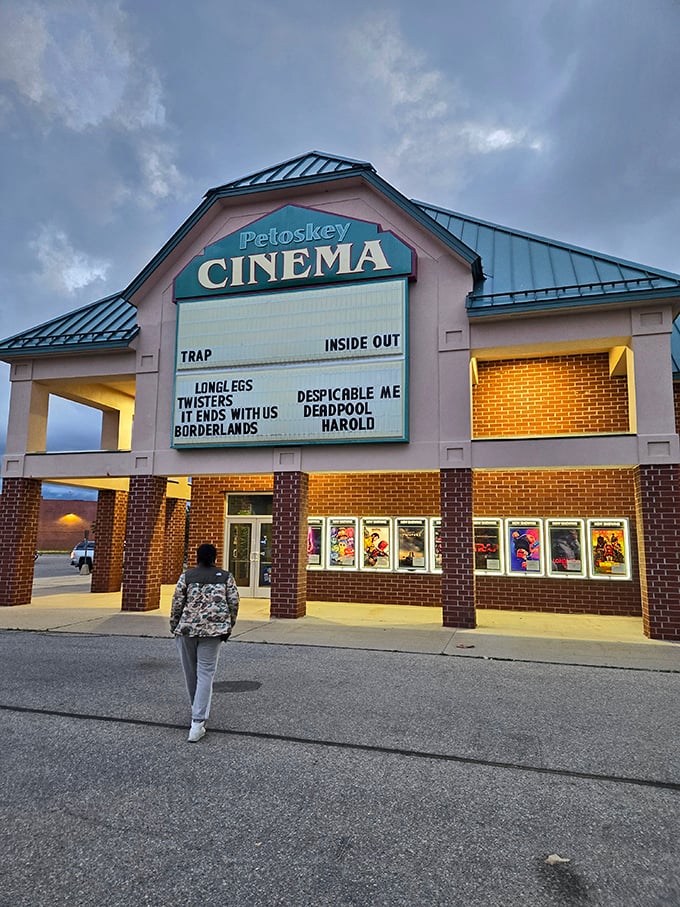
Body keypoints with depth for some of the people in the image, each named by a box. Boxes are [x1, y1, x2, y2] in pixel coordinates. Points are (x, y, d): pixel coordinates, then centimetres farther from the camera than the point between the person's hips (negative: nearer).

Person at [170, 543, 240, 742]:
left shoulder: (186, 576, 2)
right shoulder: (226, 576, 4)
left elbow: (177, 603, 0)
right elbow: (234, 603, 2)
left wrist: (174, 626, 11)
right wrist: (228, 627, 12)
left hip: (187, 628, 1)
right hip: (213, 631, 0)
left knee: (190, 671, 17)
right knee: (205, 674, 0)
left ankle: (196, 708, 35)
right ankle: (198, 722, -7)